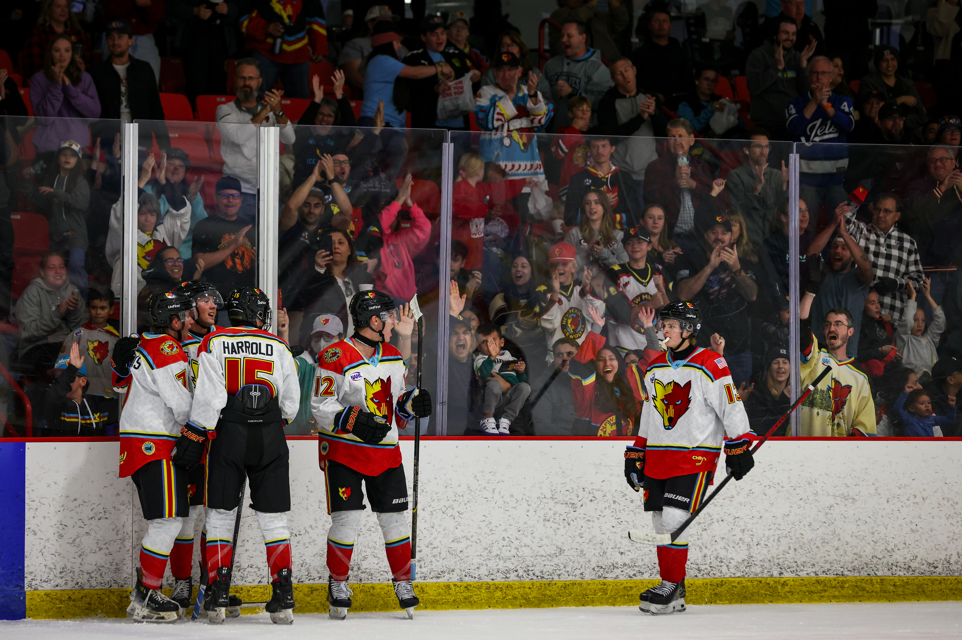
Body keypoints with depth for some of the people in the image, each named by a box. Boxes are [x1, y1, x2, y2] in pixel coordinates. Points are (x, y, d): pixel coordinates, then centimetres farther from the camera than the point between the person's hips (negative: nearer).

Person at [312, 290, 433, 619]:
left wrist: (412, 403, -3)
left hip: (385, 451, 6)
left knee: (394, 517, 6)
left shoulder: (394, 358, 10)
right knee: (346, 518, -8)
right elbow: (322, 407, -14)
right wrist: (356, 422, -25)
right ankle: (338, 585, 7)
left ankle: (403, 582, 18)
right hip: (343, 451, -6)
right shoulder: (336, 358, -13)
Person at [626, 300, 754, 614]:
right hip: (657, 457, 7)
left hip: (695, 455, -7)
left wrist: (738, 448, -11)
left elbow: (732, 408, -8)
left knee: (673, 519, -17)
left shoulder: (710, 365, -9)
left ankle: (672, 587, -8)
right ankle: (673, 595, 13)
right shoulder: (655, 368, 14)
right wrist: (636, 455, 20)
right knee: (660, 523, 5)